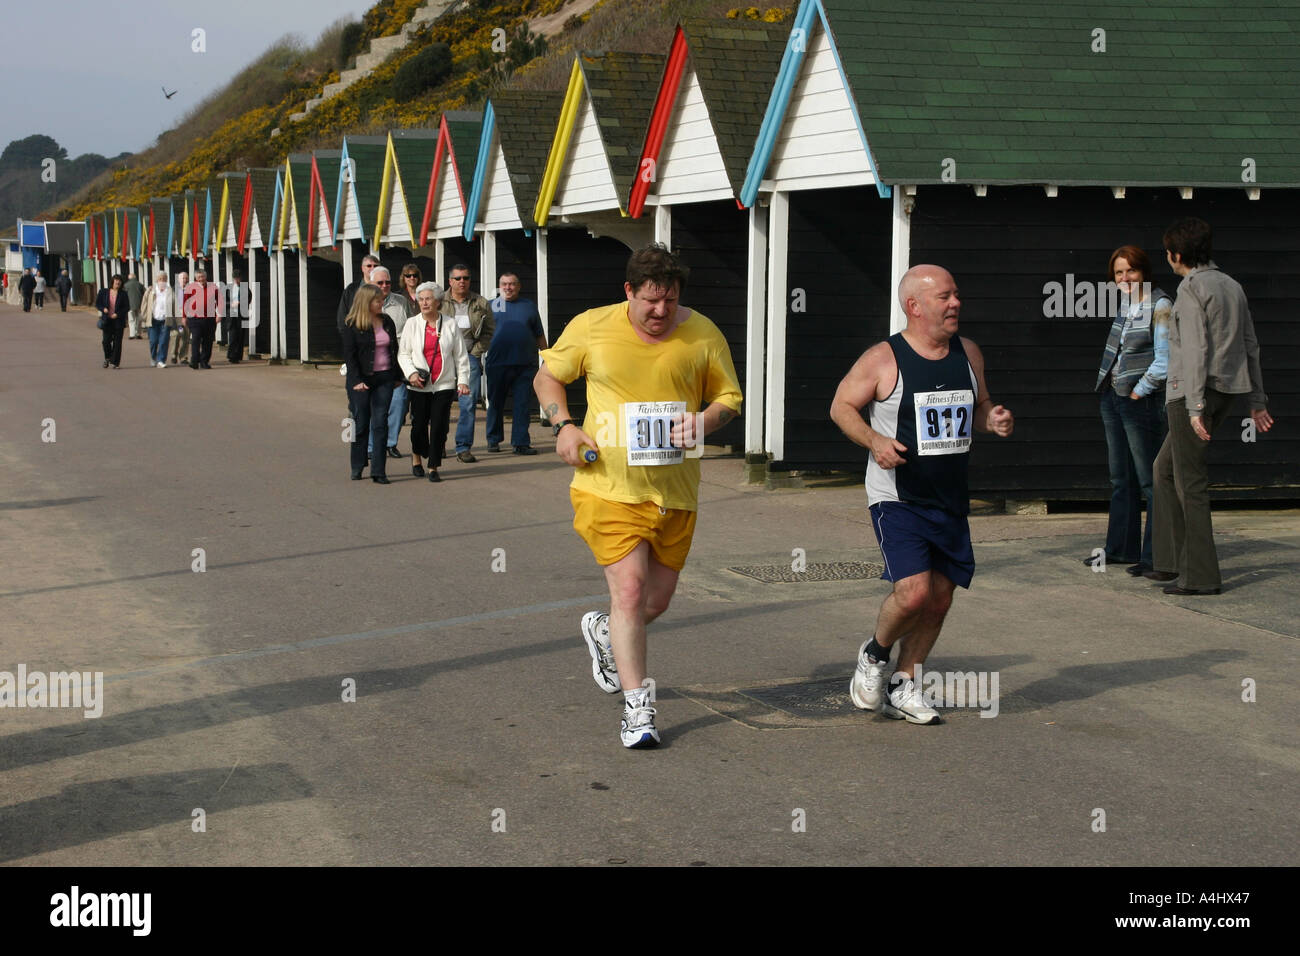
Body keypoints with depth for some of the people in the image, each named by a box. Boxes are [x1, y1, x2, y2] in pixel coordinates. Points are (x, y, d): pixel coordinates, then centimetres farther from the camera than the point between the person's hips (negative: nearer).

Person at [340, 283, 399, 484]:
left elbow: (395, 350, 14)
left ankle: (378, 471, -2)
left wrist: (397, 376, 8)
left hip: (384, 379, 3)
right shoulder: (352, 325, -5)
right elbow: (349, 355, -8)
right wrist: (356, 381, -16)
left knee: (380, 423, -2)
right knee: (361, 423, 4)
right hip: (362, 380, -3)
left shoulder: (387, 322, 9)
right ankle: (357, 468, 17)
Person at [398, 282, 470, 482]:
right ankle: (416, 457, 29)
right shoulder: (412, 324, 4)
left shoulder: (450, 324, 5)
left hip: (444, 384, 0)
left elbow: (461, 355, 9)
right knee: (419, 425, 1)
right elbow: (403, 353, 6)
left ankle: (433, 467, 3)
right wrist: (411, 373, -10)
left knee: (439, 426, -6)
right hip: (420, 385, 0)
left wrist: (463, 380, 3)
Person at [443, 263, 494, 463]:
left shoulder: (481, 304, 7)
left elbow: (489, 332, 10)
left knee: (469, 403, -5)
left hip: (470, 356, 1)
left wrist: (475, 352, 1)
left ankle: (464, 447, -2)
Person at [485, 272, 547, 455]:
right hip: (498, 363, -1)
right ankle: (493, 440, 18)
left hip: (525, 364, 1)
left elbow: (540, 336, 16)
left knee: (523, 404, -2)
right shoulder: (491, 306, 8)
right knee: (495, 403, 6)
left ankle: (520, 442, 1)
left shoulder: (529, 306, 13)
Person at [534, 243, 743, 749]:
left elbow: (729, 396, 9)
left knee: (657, 600, 12)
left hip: (674, 492, 3)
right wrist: (564, 426, -6)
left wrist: (703, 421, -13)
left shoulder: (703, 335, 0)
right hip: (608, 485, -3)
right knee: (630, 588, -13)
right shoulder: (591, 327, -3)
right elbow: (547, 376, 11)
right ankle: (637, 707, -3)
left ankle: (604, 631, 46)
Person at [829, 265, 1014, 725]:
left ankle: (902, 686, 25)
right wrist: (874, 441, -19)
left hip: (950, 501, 6)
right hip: (897, 500, -6)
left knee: (940, 599, 8)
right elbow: (842, 406, -2)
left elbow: (979, 406, 20)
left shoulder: (968, 353, 6)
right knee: (913, 592, -19)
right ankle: (873, 655, 11)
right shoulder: (883, 359, -10)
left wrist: (994, 420, -3)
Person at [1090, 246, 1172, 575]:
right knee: (1120, 478, 14)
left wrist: (1139, 390, -14)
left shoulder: (1160, 306, -12)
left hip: (1142, 399, -8)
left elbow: (1165, 358, -16)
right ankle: (1120, 547, 23)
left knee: (1149, 480, -4)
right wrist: (1106, 384, 12)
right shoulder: (1124, 304, 11)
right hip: (1112, 396, 8)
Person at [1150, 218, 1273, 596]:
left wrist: (1195, 406, -22)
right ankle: (1172, 559, 18)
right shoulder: (1232, 286, 15)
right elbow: (1251, 348, 16)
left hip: (1194, 392, -9)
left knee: (1191, 482, -3)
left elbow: (1196, 349, -19)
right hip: (1226, 391, 9)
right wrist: (1257, 402, 19)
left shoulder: (1192, 288, -11)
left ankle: (1201, 575, -2)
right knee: (1166, 469, 19)